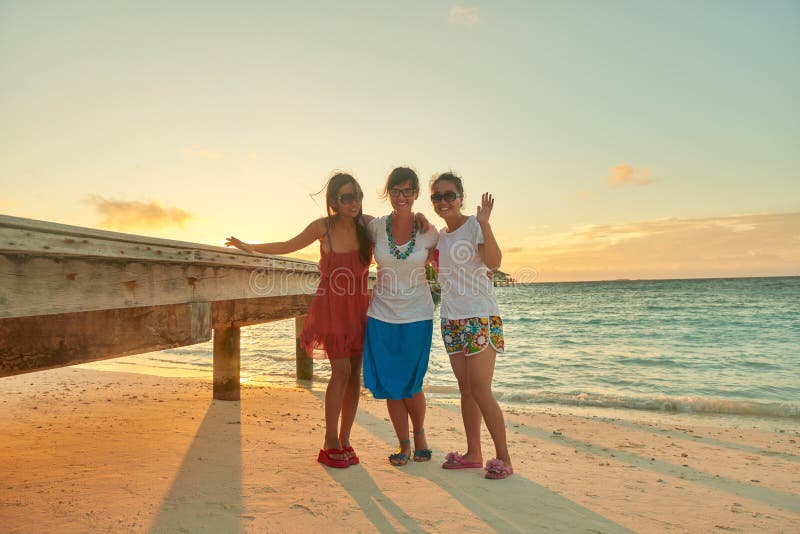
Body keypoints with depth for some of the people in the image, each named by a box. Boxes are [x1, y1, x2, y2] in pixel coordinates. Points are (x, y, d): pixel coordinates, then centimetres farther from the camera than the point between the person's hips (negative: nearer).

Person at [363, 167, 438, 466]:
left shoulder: (428, 232, -5)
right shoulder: (376, 227, -3)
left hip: (417, 316, -1)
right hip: (382, 316, 1)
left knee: (411, 385, 6)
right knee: (390, 385, 6)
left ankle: (419, 434, 35)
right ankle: (403, 445, 26)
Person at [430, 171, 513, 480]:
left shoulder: (474, 226, -8)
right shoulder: (439, 236, 13)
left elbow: (493, 262, -21)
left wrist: (484, 223, -31)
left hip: (480, 318, -7)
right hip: (451, 320, 7)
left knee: (481, 391, -8)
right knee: (466, 390, 11)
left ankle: (503, 457, 5)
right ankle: (473, 454, 22)